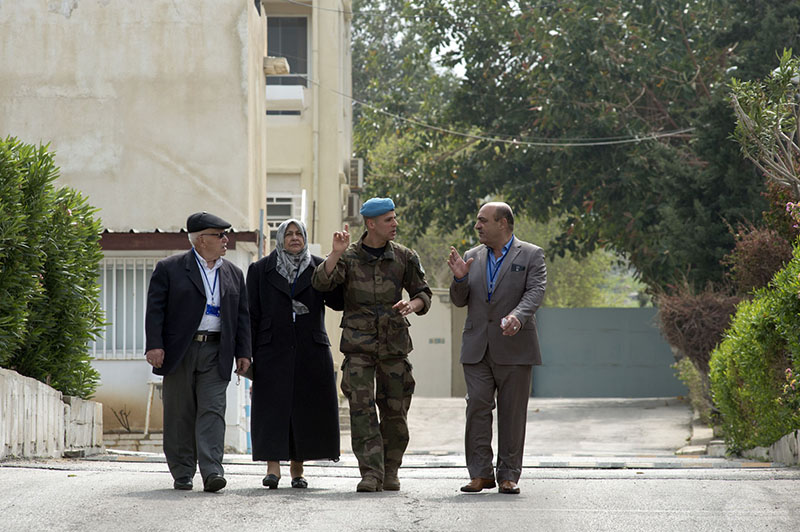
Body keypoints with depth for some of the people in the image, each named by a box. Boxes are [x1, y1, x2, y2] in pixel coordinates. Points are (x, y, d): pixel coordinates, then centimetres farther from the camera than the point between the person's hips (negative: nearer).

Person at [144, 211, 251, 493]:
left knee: (212, 411, -9)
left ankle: (212, 470, -17)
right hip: (179, 352, -2)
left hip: (215, 353, 2)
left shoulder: (233, 274, 14)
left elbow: (242, 316, 16)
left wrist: (243, 352, 9)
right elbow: (155, 309, -2)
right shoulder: (170, 268, 1)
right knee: (180, 414, 2)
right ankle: (182, 473, 10)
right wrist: (155, 345, -12)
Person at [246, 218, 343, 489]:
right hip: (273, 351, -1)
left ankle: (297, 469, 10)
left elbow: (337, 302, -3)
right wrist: (247, 355, 0)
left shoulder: (318, 268, 9)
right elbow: (252, 314, 6)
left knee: (305, 409, 1)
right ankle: (273, 467, -11)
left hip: (311, 351, 1)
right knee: (273, 406, -9)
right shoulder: (261, 270, 8)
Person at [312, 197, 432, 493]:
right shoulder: (349, 257, 1)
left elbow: (423, 294, 11)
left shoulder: (404, 257, 6)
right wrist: (336, 253, -24)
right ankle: (371, 473, -13)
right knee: (361, 407, -12)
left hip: (394, 343, 2)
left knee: (395, 410, 3)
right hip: (358, 343, -2)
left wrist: (412, 305, -11)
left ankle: (390, 472, 16)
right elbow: (321, 282, -13)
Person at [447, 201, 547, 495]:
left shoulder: (531, 256, 2)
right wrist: (460, 278, -8)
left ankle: (509, 475, 5)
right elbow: (460, 301, 13)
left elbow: (535, 292, -12)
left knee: (512, 413, 0)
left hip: (514, 349, -3)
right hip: (477, 347, 3)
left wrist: (517, 317, -30)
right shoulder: (472, 257, 13)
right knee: (477, 408, -3)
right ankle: (480, 473, 0)